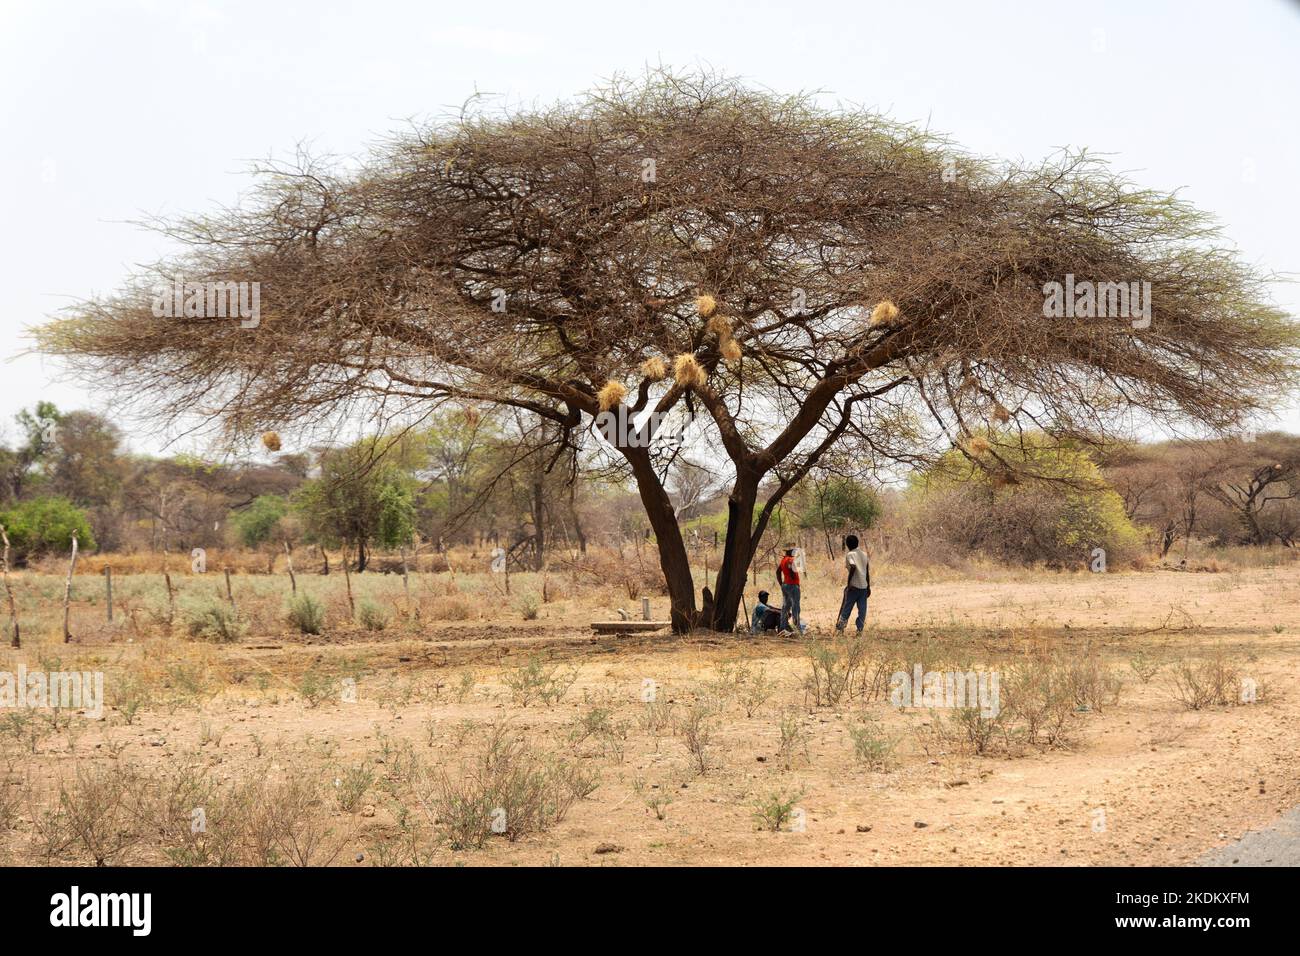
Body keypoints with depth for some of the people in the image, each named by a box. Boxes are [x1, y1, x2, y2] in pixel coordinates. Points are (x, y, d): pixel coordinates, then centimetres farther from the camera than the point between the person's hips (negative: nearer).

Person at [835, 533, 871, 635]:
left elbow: (853, 567, -25)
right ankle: (860, 630, 2)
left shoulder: (850, 554, -7)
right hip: (864, 586, 5)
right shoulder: (864, 554, 13)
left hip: (854, 585, -5)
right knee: (862, 609, 5)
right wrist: (868, 587, 19)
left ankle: (840, 626, 1)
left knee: (846, 607, 2)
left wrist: (848, 582, -20)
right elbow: (867, 571, 14)